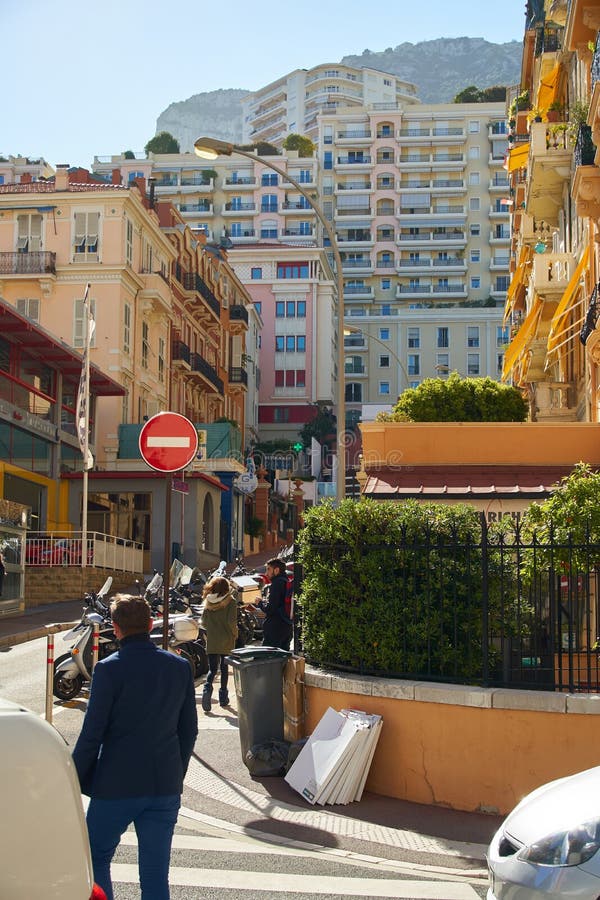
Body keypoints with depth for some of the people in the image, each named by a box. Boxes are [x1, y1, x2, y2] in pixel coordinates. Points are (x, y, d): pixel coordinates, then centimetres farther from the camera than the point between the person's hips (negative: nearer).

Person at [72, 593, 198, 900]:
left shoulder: (109, 669, -13)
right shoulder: (180, 667, 2)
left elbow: (92, 733, -11)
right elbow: (189, 730, 8)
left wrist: (77, 780, 1)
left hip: (116, 786, -4)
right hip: (166, 786, 4)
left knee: (96, 860, 16)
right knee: (156, 875, 9)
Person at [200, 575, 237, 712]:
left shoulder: (208, 602, 1)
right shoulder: (230, 601, -9)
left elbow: (204, 623, 2)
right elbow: (231, 621, -15)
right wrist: (235, 634, 1)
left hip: (211, 641, 2)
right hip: (226, 641, -2)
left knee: (212, 668, 6)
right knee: (224, 667, 11)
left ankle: (207, 688, -22)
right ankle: (223, 697, 16)